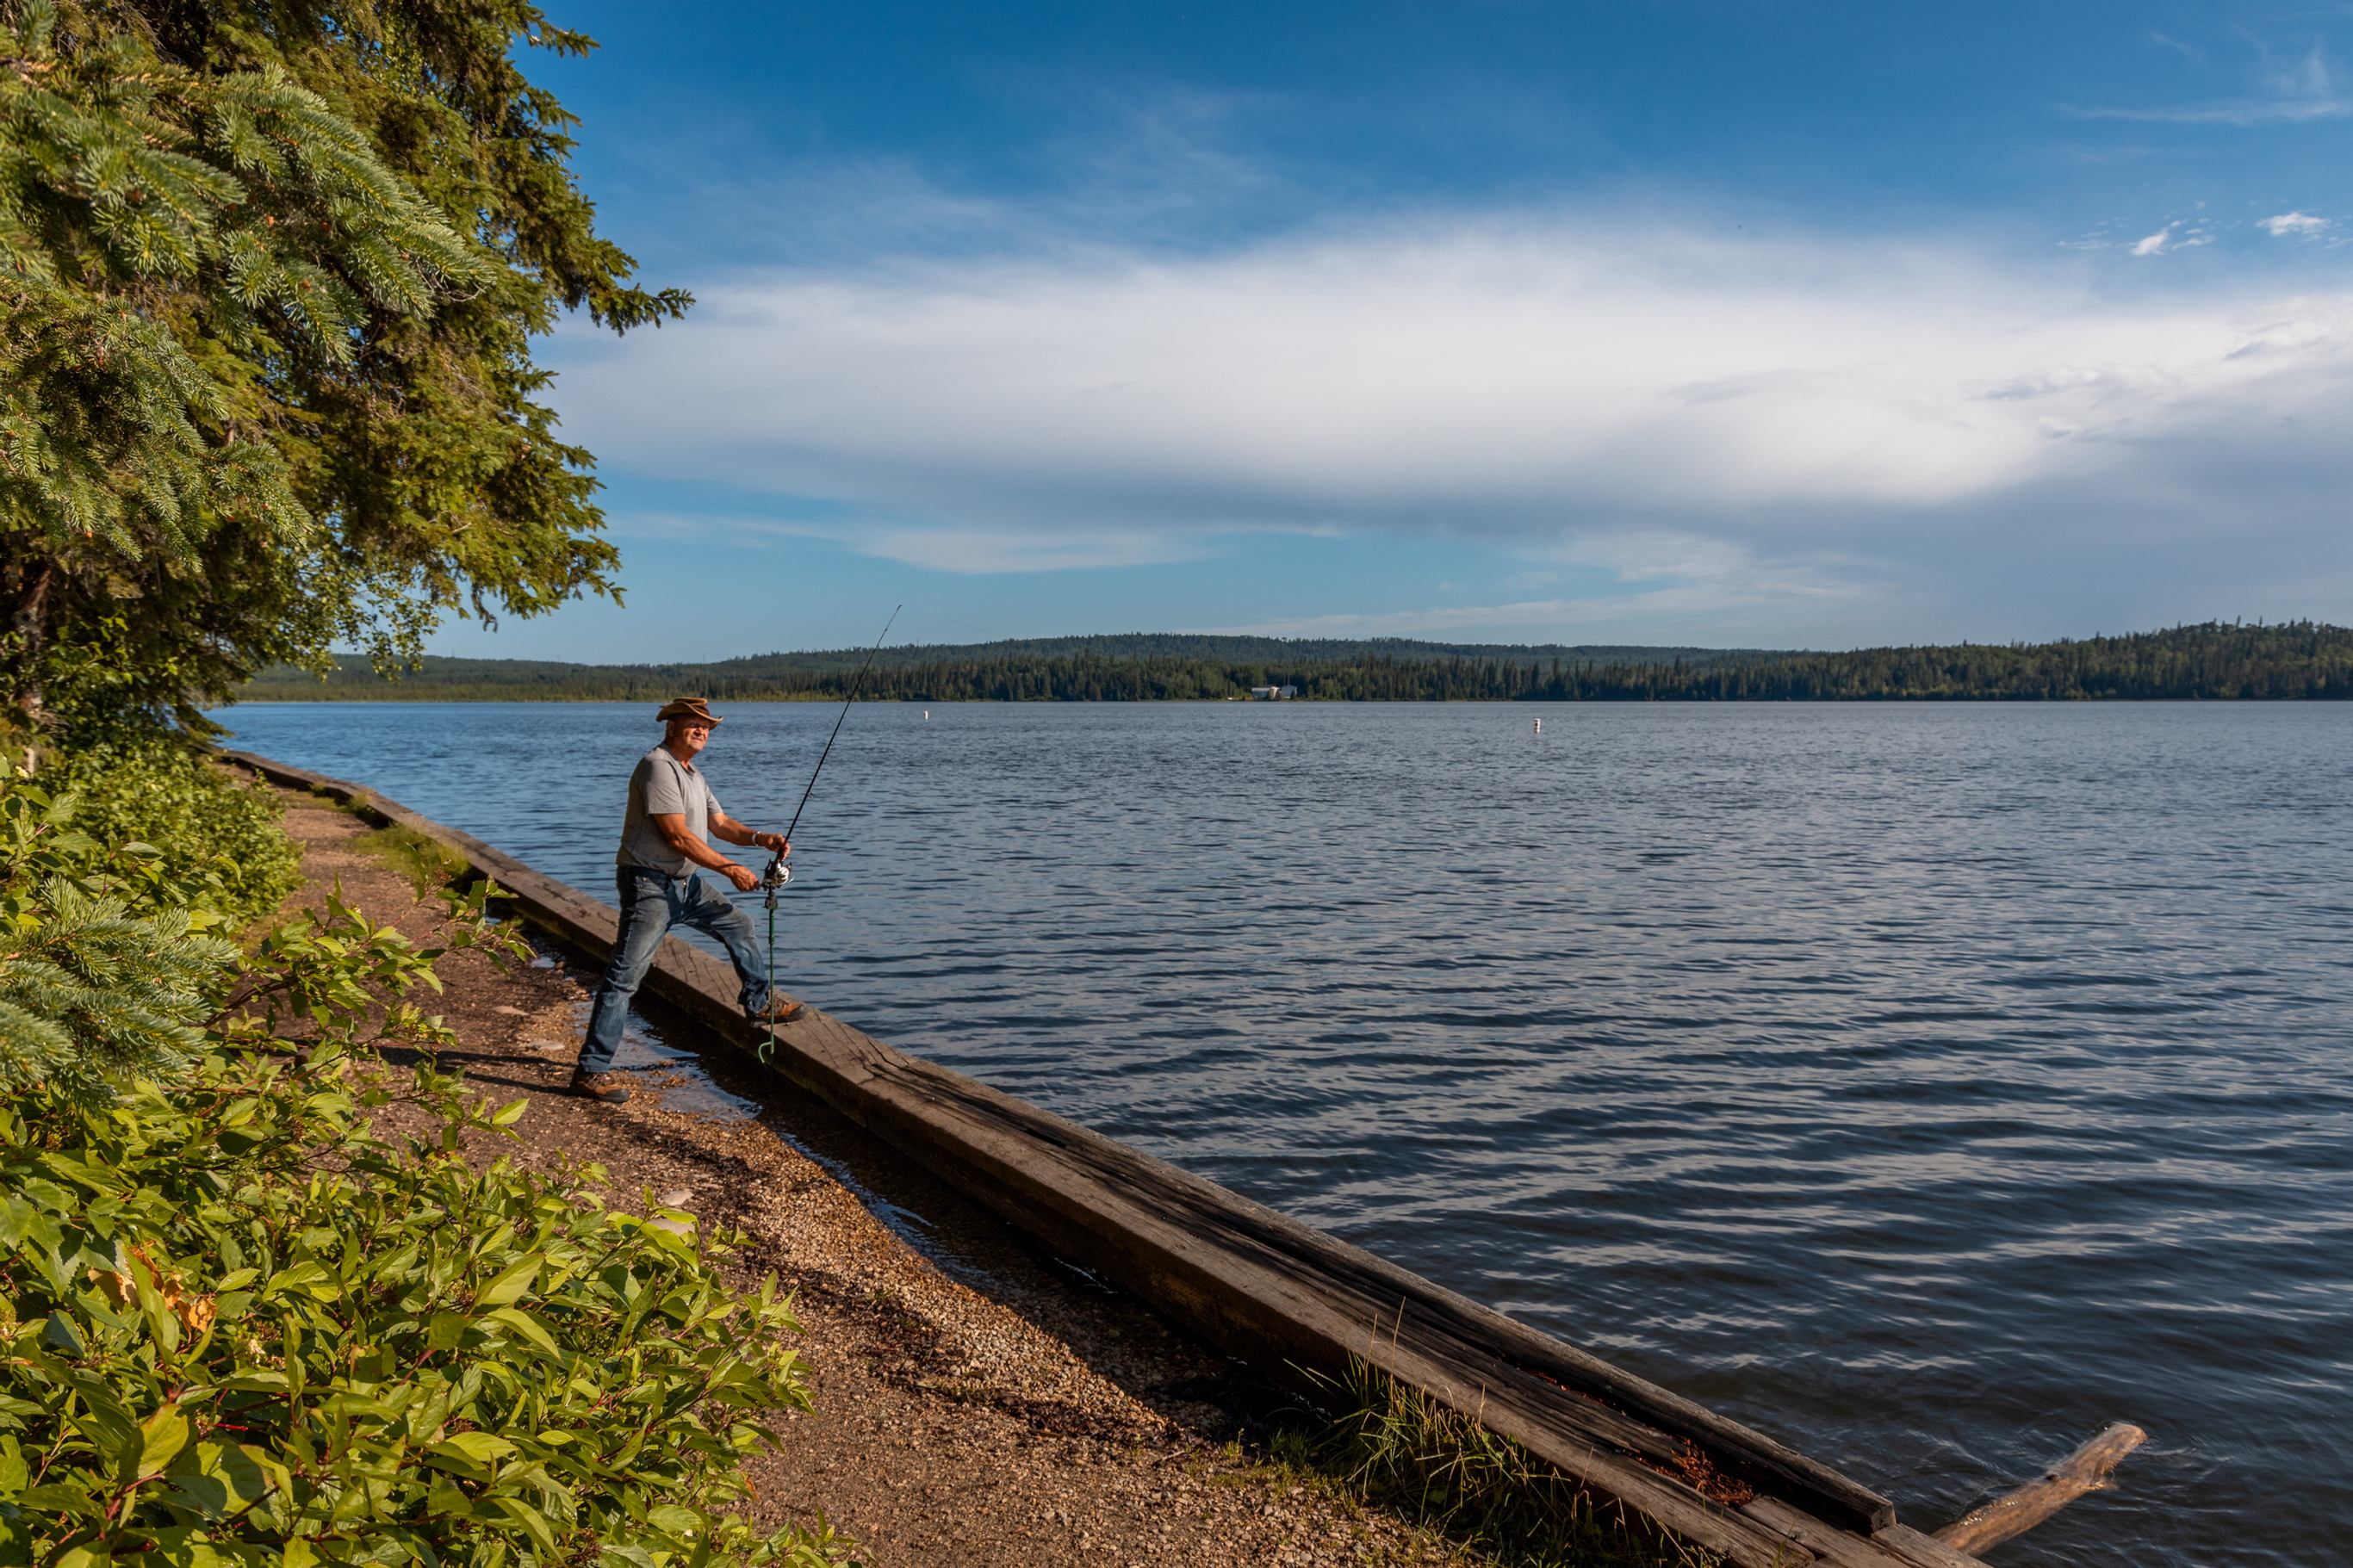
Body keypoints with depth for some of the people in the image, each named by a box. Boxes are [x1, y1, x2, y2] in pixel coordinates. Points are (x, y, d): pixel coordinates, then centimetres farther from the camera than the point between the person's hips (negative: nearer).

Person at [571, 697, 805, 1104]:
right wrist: (731, 869, -17)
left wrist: (759, 838, -3)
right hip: (649, 885, -10)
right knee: (625, 975, -11)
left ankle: (760, 1004, 39)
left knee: (738, 925, 20)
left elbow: (720, 824, 17)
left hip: (687, 882, 10)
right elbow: (678, 836, -21)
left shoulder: (694, 775, 16)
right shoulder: (658, 766, -16)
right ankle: (591, 1071, -8)